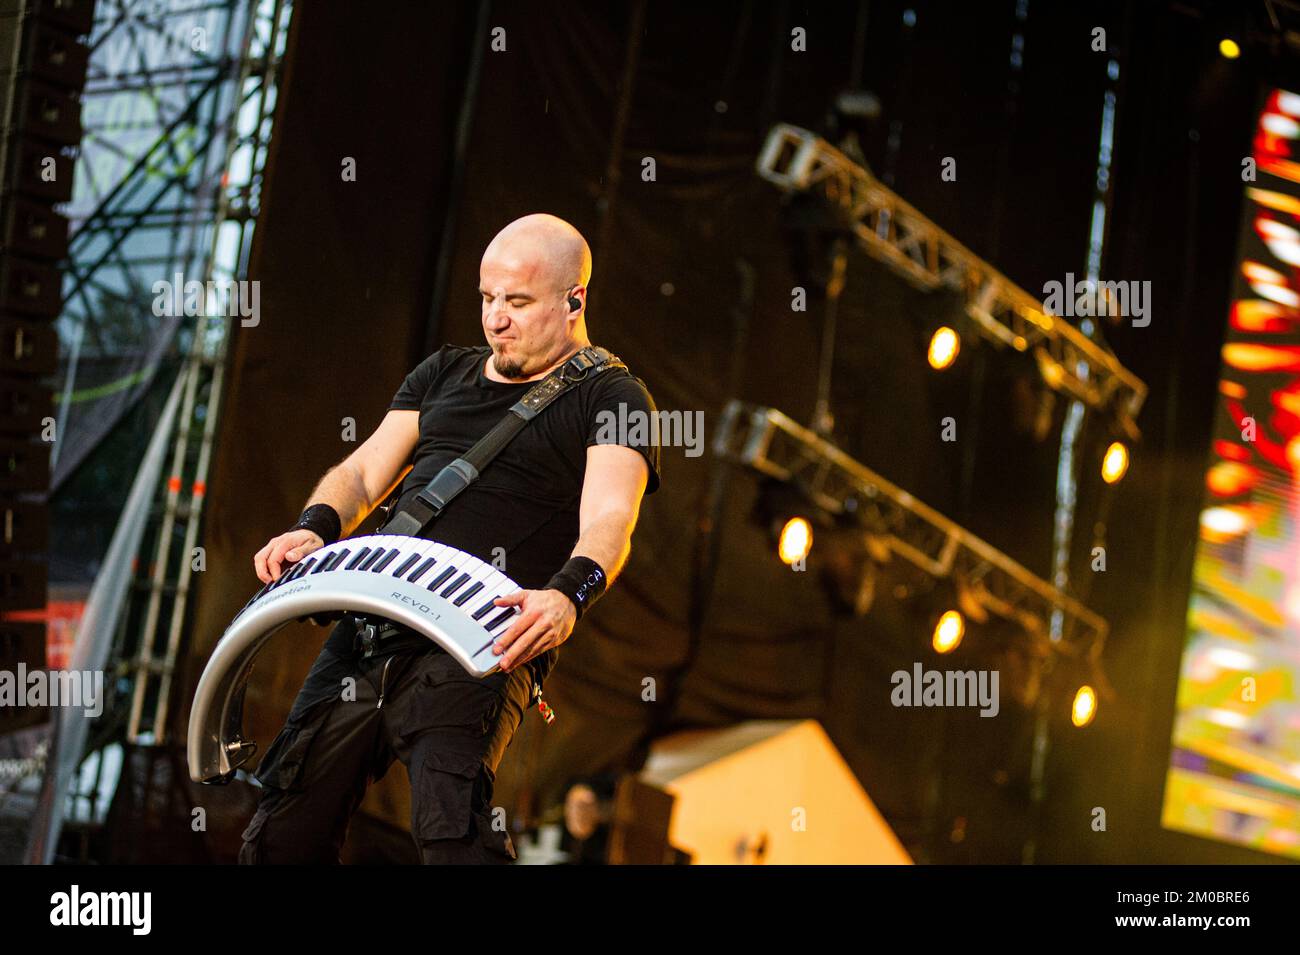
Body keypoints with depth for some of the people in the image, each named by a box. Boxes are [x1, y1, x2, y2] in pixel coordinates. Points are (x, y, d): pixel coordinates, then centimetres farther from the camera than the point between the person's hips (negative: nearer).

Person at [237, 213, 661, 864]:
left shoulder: (611, 398, 5)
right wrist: (316, 528, -4)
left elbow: (609, 521, -11)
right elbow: (364, 473, 19)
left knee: (451, 829, -29)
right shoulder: (445, 372, 24)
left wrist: (567, 594, -33)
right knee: (281, 836, 5)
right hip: (368, 629, 6)